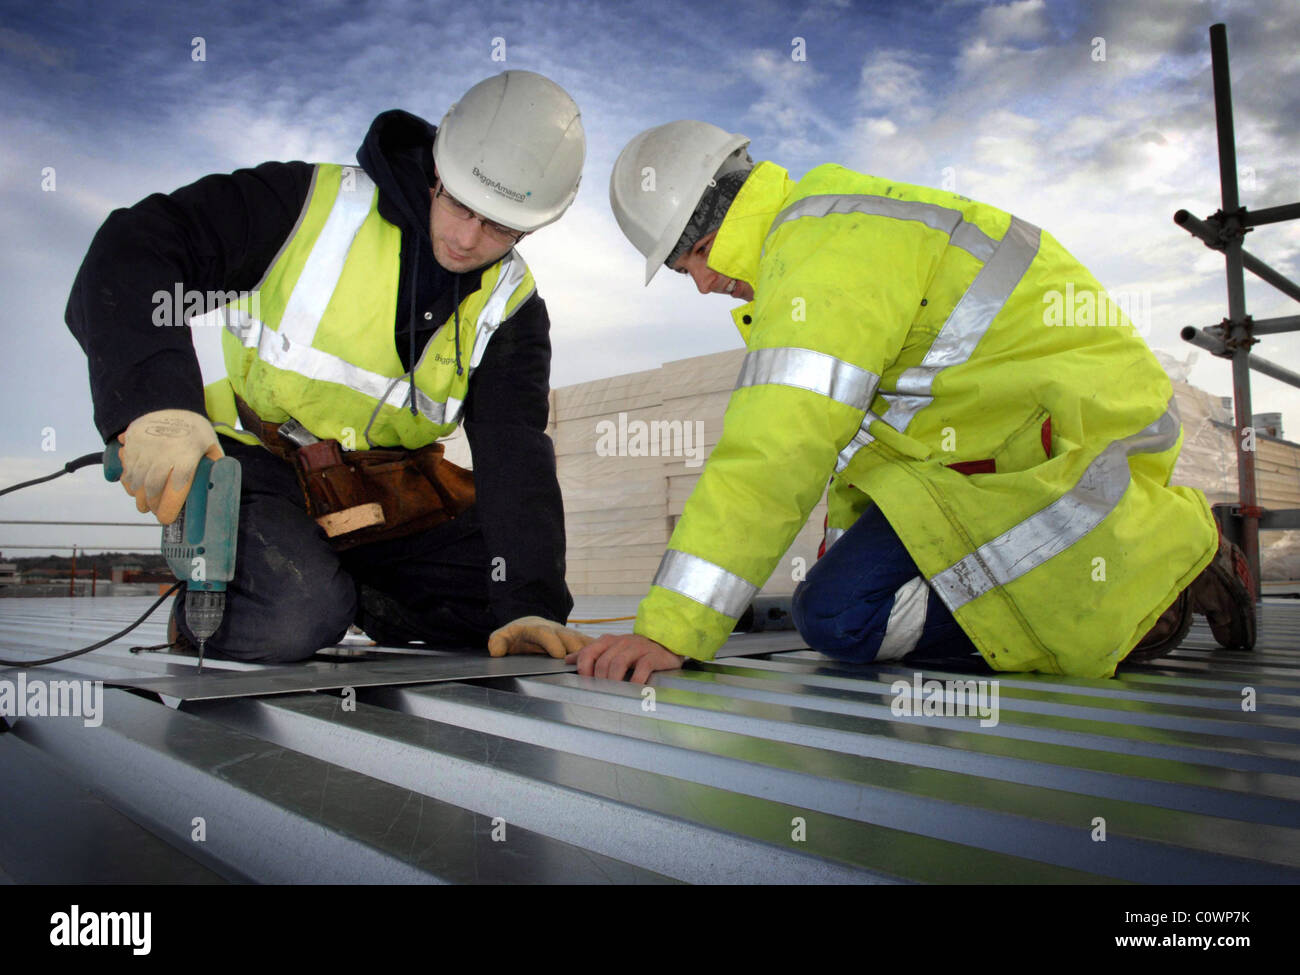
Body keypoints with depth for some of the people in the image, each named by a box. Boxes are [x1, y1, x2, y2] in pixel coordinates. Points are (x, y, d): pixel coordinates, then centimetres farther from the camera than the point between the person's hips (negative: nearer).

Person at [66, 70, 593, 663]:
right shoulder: (316, 204, -13)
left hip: (381, 506, 4)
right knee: (289, 616, -30)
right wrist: (156, 403, -39)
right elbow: (132, 255, -19)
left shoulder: (510, 309, -3)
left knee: (501, 589, -12)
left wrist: (533, 606, -29)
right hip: (260, 471, -3)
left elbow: (516, 456, -14)